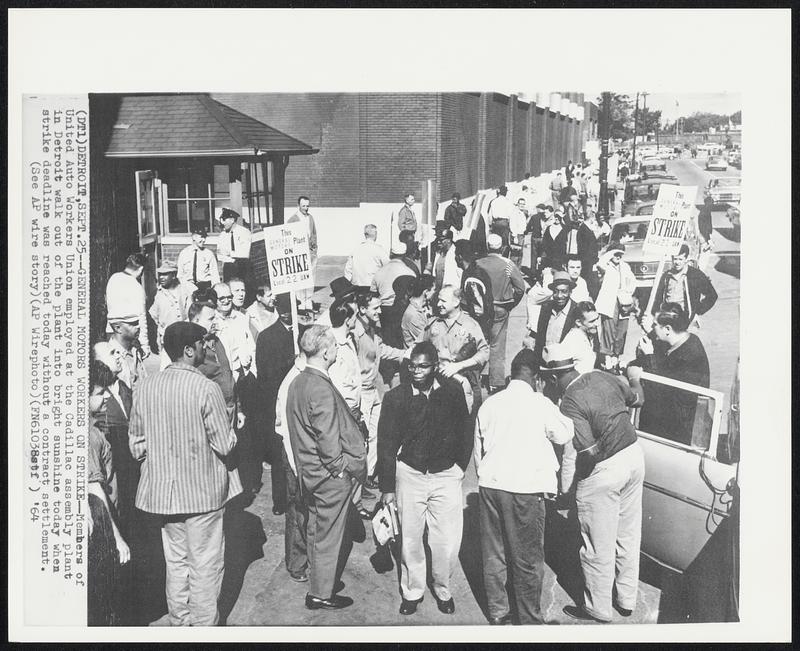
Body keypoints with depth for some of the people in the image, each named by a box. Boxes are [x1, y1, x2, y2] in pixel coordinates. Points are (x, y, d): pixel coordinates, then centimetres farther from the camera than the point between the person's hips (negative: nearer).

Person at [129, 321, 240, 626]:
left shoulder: (144, 387, -3)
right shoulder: (206, 389, -18)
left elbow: (137, 446, 3)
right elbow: (225, 445, -15)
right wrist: (228, 433, 6)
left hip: (163, 490, 5)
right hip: (203, 490, -5)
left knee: (175, 562, 20)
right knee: (205, 566, 10)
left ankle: (179, 622, 33)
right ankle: (204, 625, 20)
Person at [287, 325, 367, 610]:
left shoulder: (297, 382, 3)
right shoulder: (321, 389, -26)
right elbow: (328, 439, -25)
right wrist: (341, 468, -12)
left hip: (310, 470, 9)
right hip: (331, 475, -9)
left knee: (317, 530, 21)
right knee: (329, 535, 6)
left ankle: (319, 582, 37)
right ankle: (321, 594, 19)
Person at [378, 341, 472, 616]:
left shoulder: (452, 391, -5)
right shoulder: (396, 397, -7)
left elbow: (465, 431, 9)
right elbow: (386, 443, -2)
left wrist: (460, 466, 5)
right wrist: (387, 486, -2)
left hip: (446, 474, 0)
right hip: (409, 473, 0)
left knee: (447, 540, 1)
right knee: (410, 538, 7)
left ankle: (443, 590, 23)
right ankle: (412, 591, 26)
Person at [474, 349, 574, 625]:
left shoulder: (489, 404, 4)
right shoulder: (540, 404, -9)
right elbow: (564, 435, 5)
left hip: (490, 485, 4)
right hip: (525, 488, -4)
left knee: (493, 554, 15)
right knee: (527, 559, 8)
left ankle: (497, 612, 27)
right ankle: (530, 619, 18)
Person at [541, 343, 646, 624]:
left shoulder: (571, 402, -22)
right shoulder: (602, 377, -1)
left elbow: (589, 451, -26)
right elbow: (638, 399, 15)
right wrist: (634, 378, 36)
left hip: (605, 472, -8)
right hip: (634, 455, 8)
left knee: (600, 547, 9)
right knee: (629, 537, 20)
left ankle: (598, 609, 25)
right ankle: (627, 600, 36)